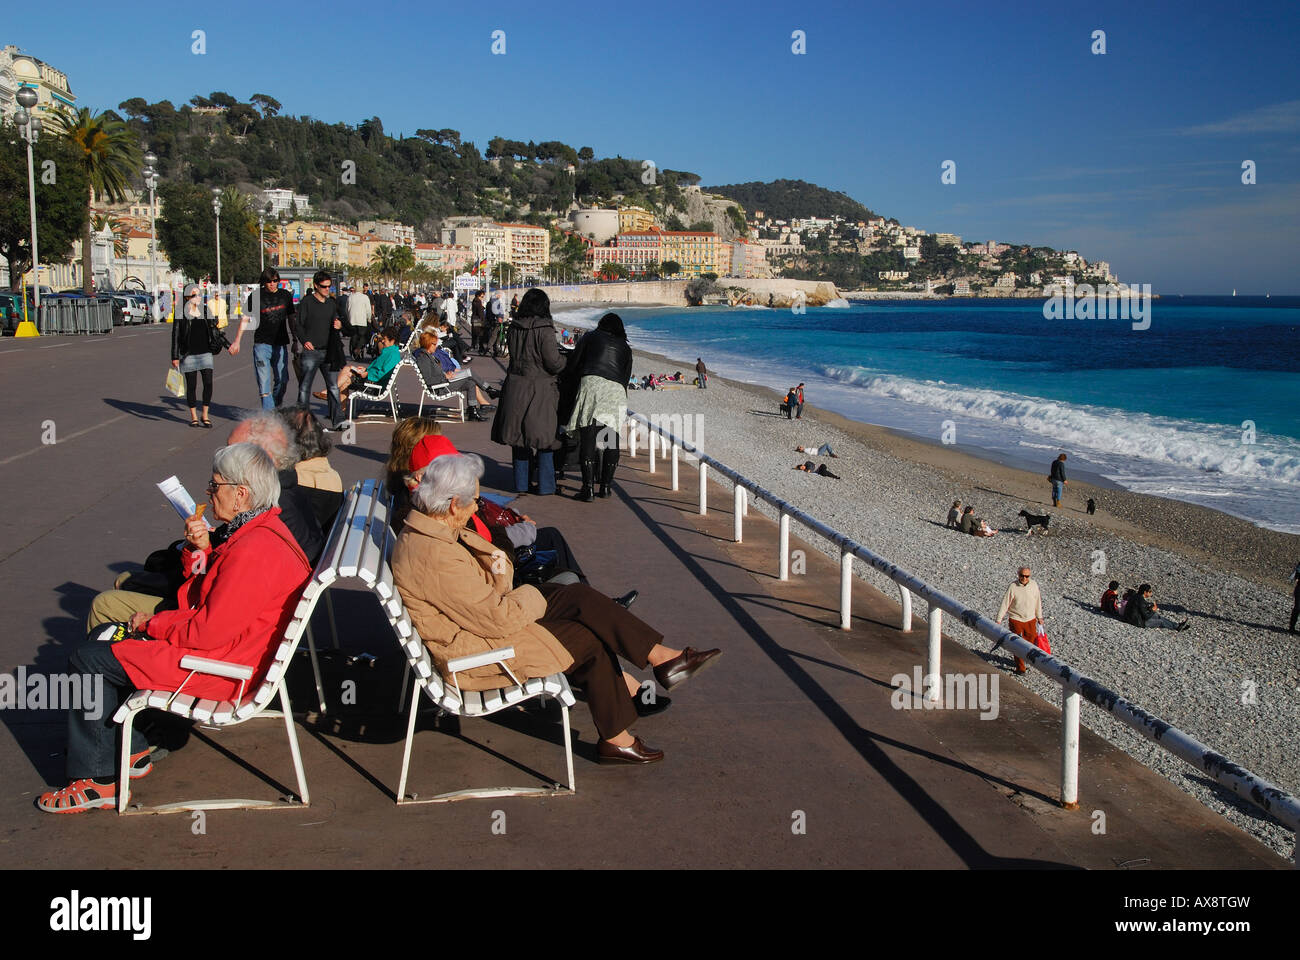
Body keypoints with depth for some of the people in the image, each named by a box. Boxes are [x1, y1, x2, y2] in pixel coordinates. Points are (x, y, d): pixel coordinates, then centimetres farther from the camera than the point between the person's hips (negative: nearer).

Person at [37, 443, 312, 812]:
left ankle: (97, 781, 7)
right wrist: (202, 549, -4)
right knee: (107, 636, 20)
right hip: (211, 639, 11)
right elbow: (208, 589, 14)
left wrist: (152, 625, -11)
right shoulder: (254, 530, 5)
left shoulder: (253, 551, -28)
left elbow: (209, 630, -27)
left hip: (216, 669, -11)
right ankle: (132, 752, 24)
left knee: (88, 659, -3)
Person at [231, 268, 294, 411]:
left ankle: (276, 407, 24)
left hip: (281, 344, 3)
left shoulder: (286, 295, 7)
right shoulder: (255, 297, -1)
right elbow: (245, 319, 4)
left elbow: (291, 319, 17)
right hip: (262, 344, -3)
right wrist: (237, 341, 1)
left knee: (282, 380, 4)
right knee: (264, 381, -9)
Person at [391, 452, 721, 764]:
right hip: (473, 653, -10)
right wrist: (533, 598, -9)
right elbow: (497, 619, -28)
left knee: (580, 596, -2)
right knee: (587, 641, -5)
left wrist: (500, 572, -11)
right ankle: (614, 739, 10)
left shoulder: (427, 529, 2)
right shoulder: (435, 557, -31)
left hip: (481, 618, 10)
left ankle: (662, 657, 6)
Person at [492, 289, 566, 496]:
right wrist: (563, 360, 7)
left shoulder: (514, 328, 3)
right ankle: (545, 486, 10)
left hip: (515, 385, 5)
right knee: (544, 439, 6)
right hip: (539, 388, -5)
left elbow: (515, 354, 11)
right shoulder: (544, 329, -13)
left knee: (518, 435, 13)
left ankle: (521, 484, 19)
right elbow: (554, 362, -15)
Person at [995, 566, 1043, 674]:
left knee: (1032, 641, 12)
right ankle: (1020, 668, 16)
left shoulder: (1034, 585, -3)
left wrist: (1039, 617, 19)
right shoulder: (1013, 587, -15)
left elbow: (1037, 601, 11)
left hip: (1030, 620, 3)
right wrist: (998, 619, -11)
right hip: (1016, 620, -3)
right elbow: (1005, 604, -11)